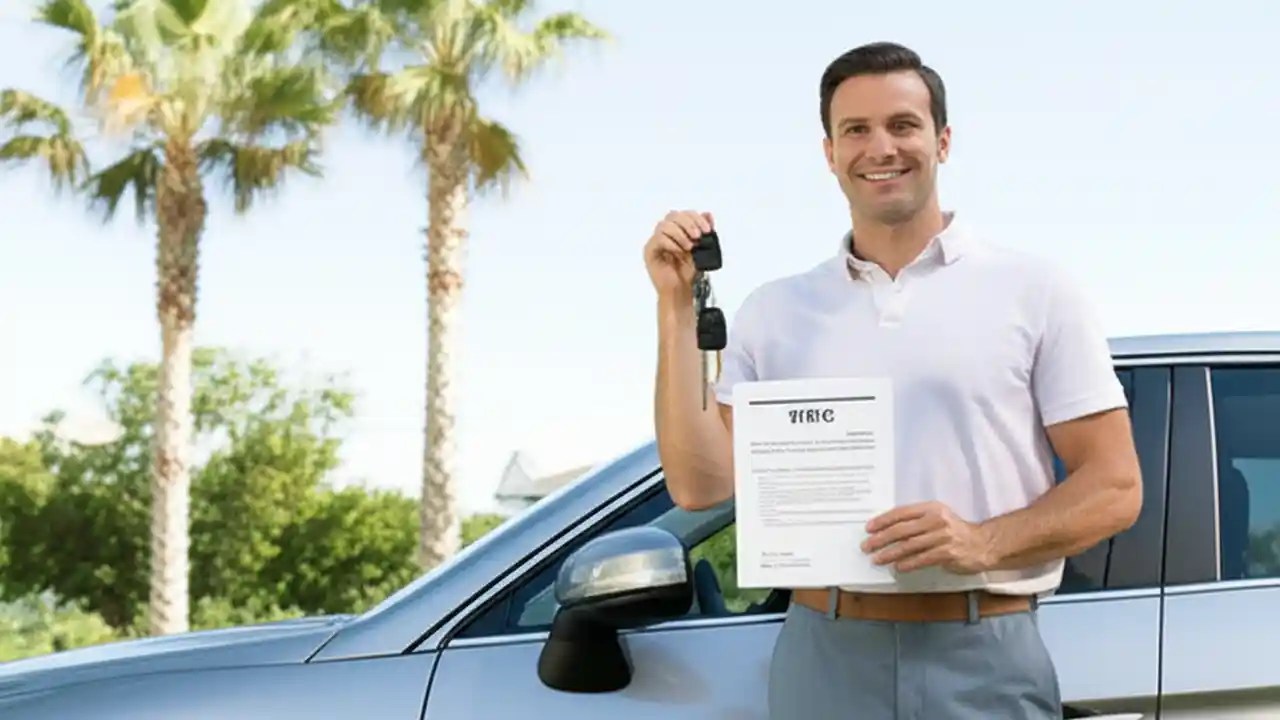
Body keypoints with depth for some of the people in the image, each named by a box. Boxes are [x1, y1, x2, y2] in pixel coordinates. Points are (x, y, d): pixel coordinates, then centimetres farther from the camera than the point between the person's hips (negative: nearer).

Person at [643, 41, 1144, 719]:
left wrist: (986, 542, -17)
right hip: (820, 658, 2)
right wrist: (679, 307, -4)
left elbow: (1114, 488, -1)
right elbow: (700, 482, 2)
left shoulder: (1034, 293, 2)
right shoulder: (774, 311, 9)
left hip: (985, 663, -2)